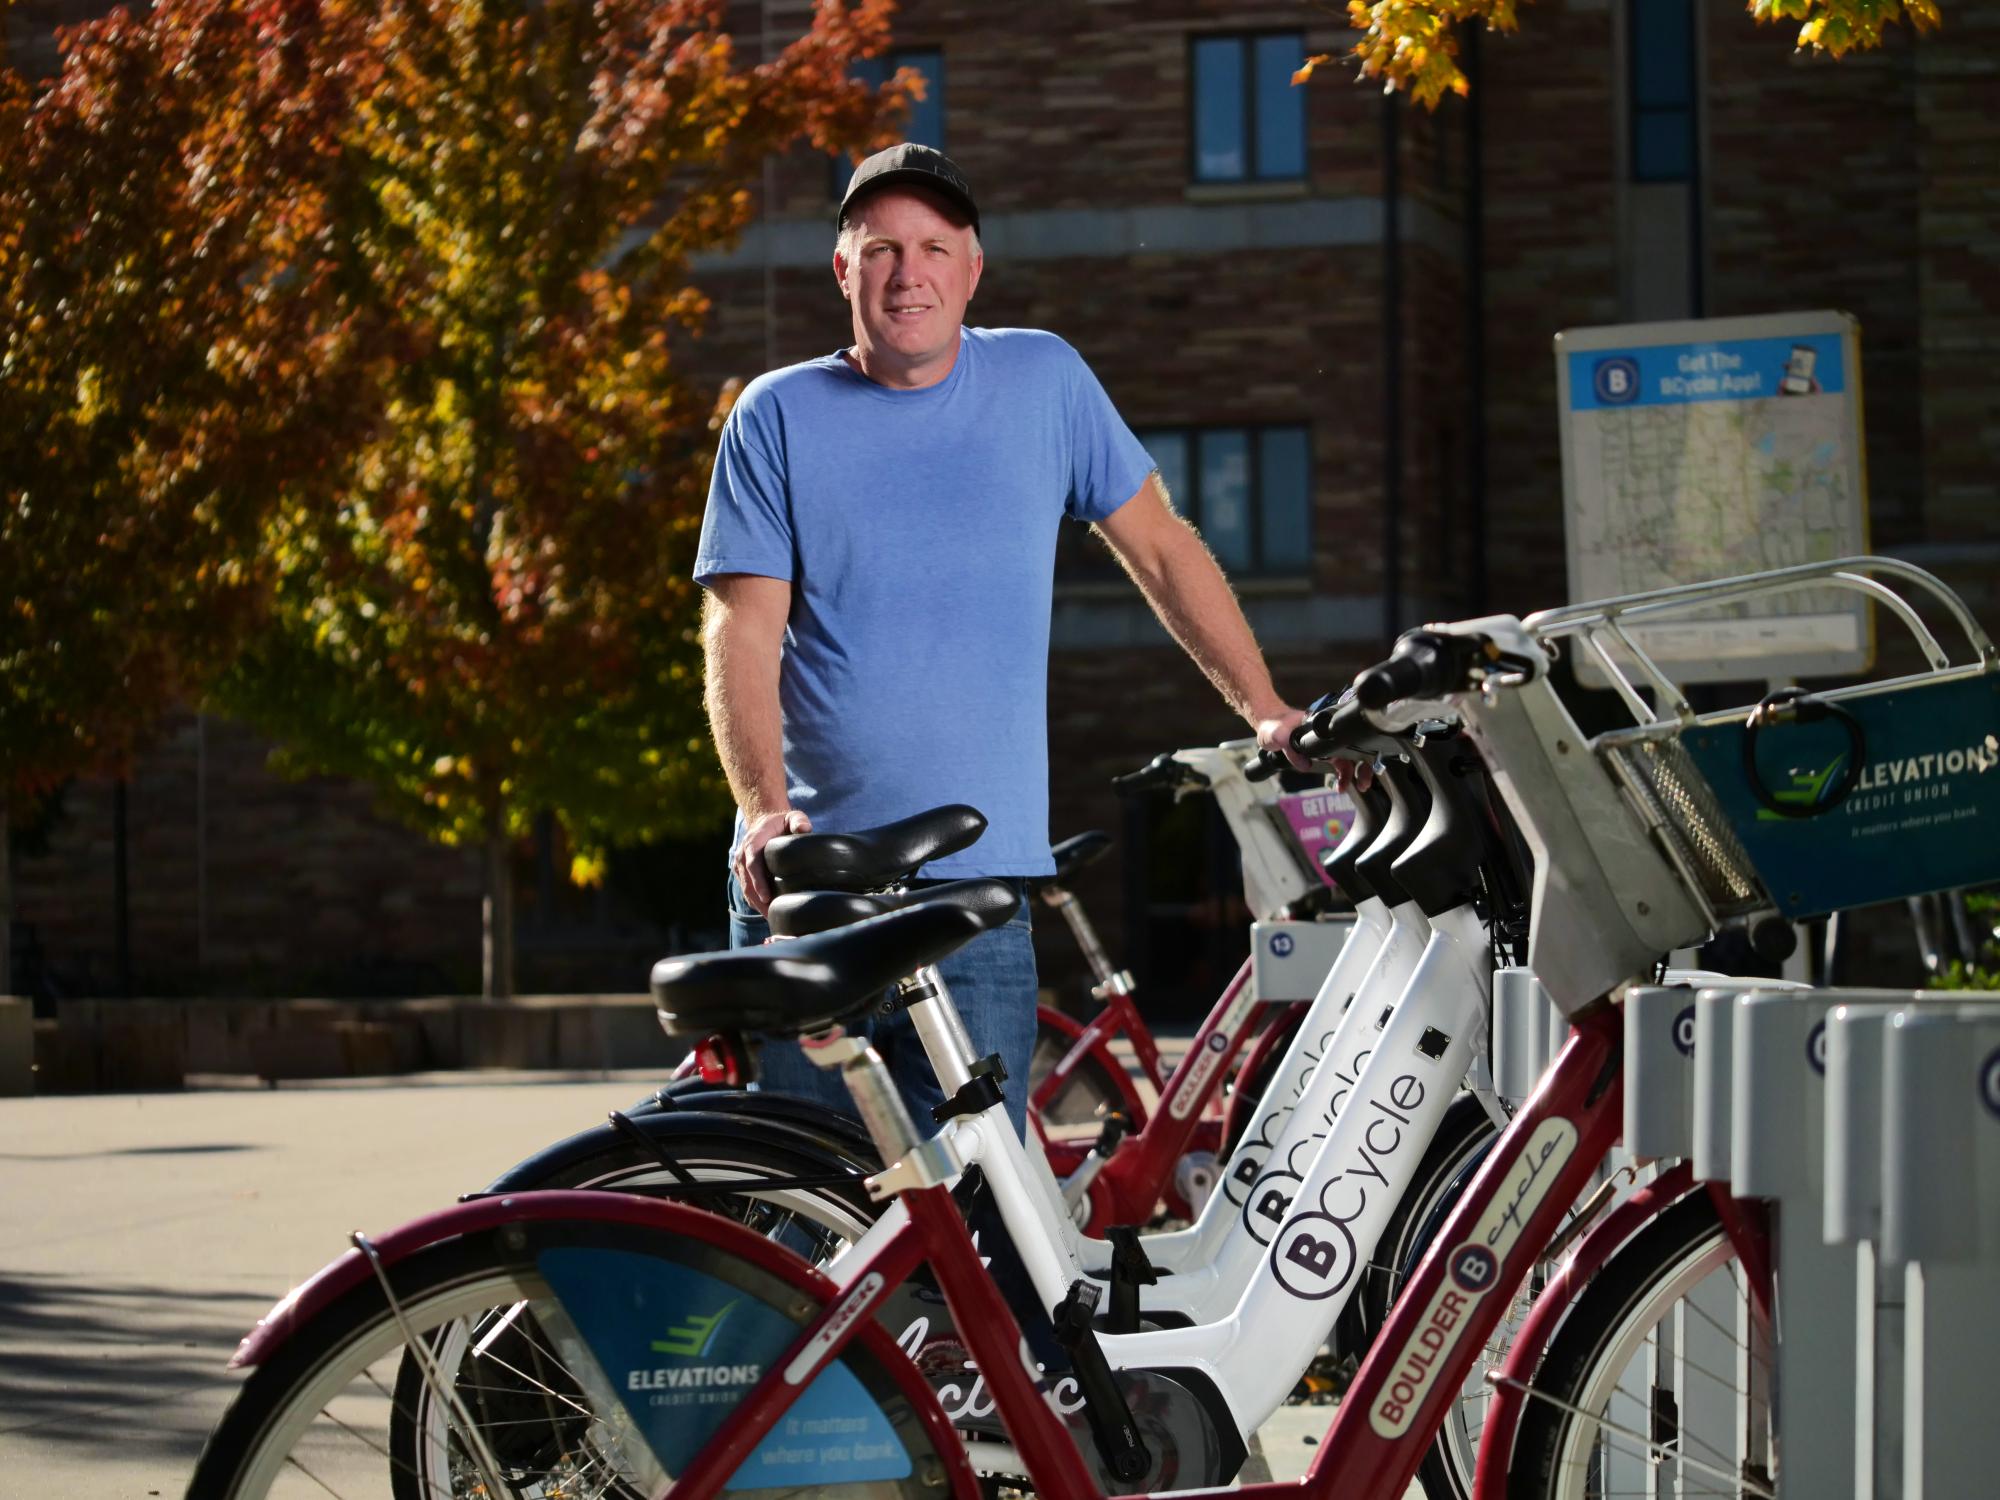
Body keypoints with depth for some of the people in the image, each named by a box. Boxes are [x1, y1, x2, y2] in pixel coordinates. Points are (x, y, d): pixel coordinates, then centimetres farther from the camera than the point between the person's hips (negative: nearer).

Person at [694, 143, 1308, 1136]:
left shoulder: (1043, 380, 8)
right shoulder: (780, 415, 4)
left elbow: (1160, 548, 17)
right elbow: (743, 627, -3)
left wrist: (1266, 711, 13)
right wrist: (766, 807, -18)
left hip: (977, 883, 0)